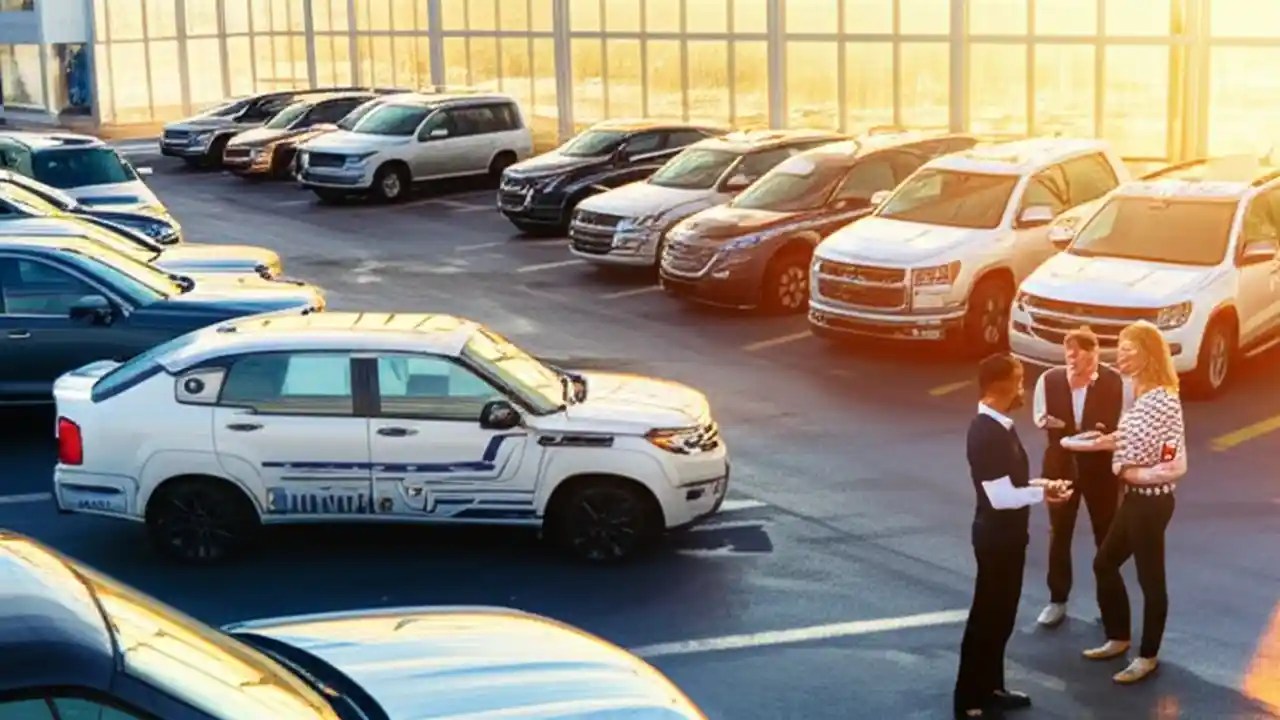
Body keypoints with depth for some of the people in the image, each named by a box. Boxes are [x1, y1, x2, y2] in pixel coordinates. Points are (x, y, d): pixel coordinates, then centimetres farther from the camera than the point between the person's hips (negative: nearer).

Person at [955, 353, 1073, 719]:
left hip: (1008, 533, 10)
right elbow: (1001, 497, -27)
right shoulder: (986, 433, -25)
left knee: (1001, 615, 19)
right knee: (986, 616, 0)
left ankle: (991, 689, 32)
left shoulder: (999, 426, 7)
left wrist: (1037, 484, 0)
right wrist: (1042, 492, -14)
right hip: (997, 535, -10)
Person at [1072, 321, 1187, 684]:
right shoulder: (1142, 395, 6)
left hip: (1151, 501, -10)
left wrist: (1136, 474, -12)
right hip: (1134, 497, 10)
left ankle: (1148, 656, 19)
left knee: (1150, 578, 5)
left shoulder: (1163, 401, -22)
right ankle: (1118, 638, 35)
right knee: (1105, 563, 19)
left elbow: (1176, 466, -22)